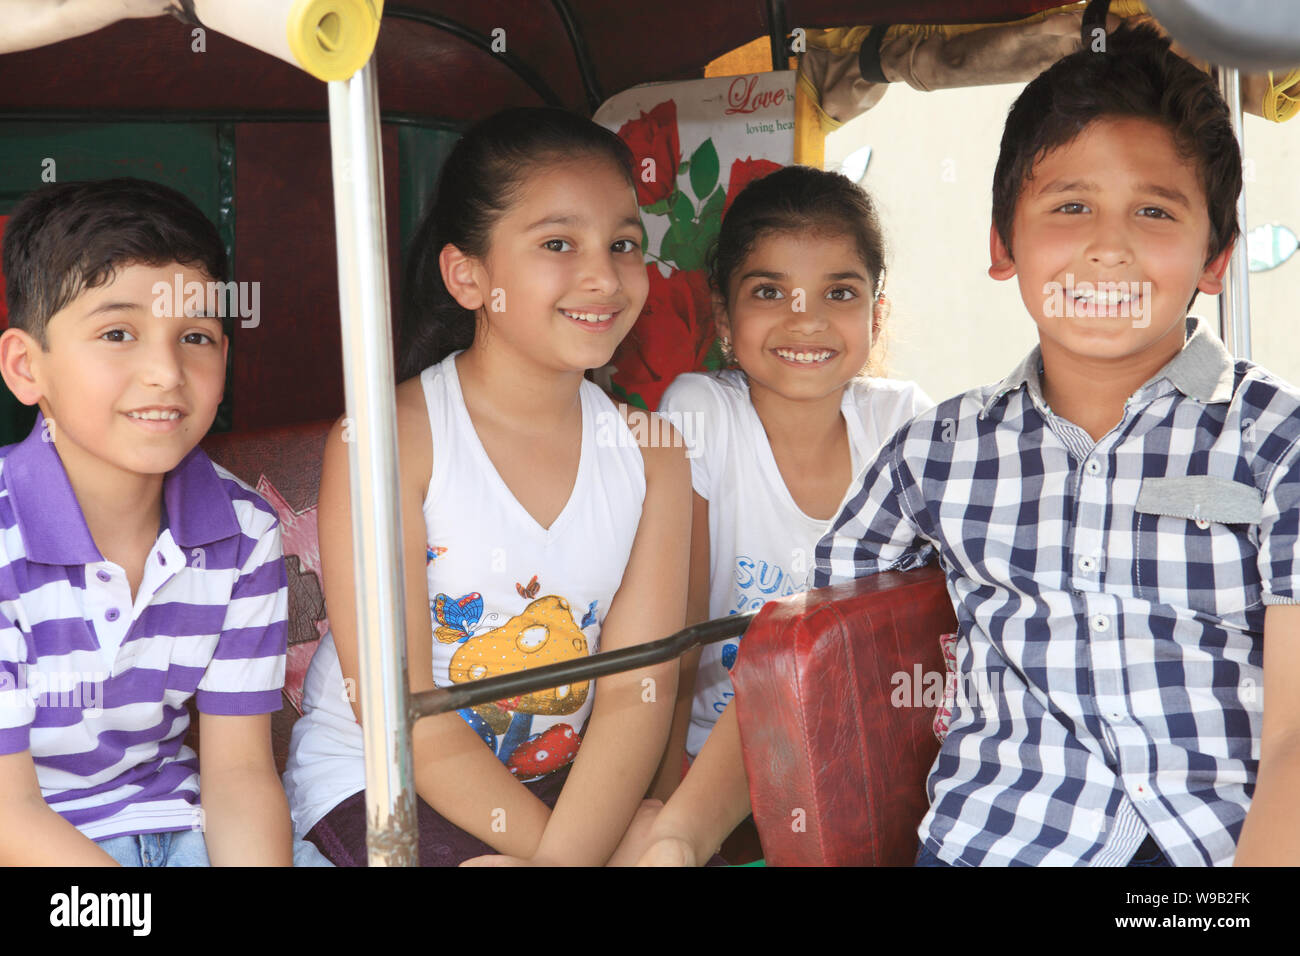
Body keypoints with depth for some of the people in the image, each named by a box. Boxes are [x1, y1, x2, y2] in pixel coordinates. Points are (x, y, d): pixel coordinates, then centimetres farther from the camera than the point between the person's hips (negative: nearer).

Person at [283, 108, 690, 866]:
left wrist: (567, 853, -23)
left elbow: (637, 690, -8)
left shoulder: (650, 451, -1)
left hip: (568, 786, 5)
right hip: (374, 787, -5)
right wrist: (541, 840, -20)